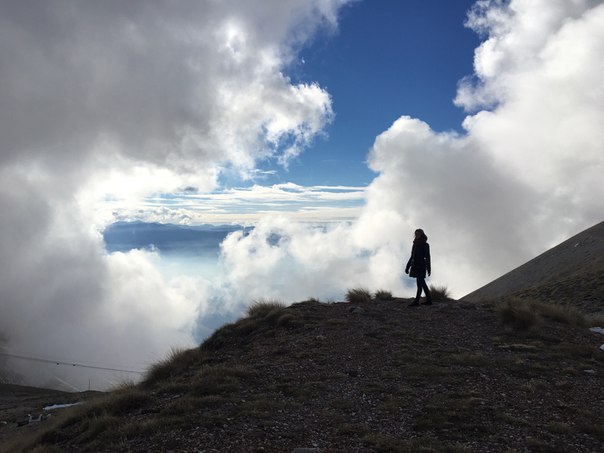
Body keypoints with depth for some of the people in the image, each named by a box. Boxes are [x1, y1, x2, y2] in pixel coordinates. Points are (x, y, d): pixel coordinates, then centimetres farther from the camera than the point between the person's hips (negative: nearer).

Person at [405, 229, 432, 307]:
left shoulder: (425, 245, -2)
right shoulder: (415, 244, 16)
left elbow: (427, 257, -7)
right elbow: (412, 257, 19)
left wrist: (428, 268, -12)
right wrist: (407, 267, 17)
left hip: (421, 265, -7)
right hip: (415, 265, 7)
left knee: (420, 283, -10)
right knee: (422, 283, 10)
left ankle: (416, 301, -14)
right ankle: (429, 300, 16)